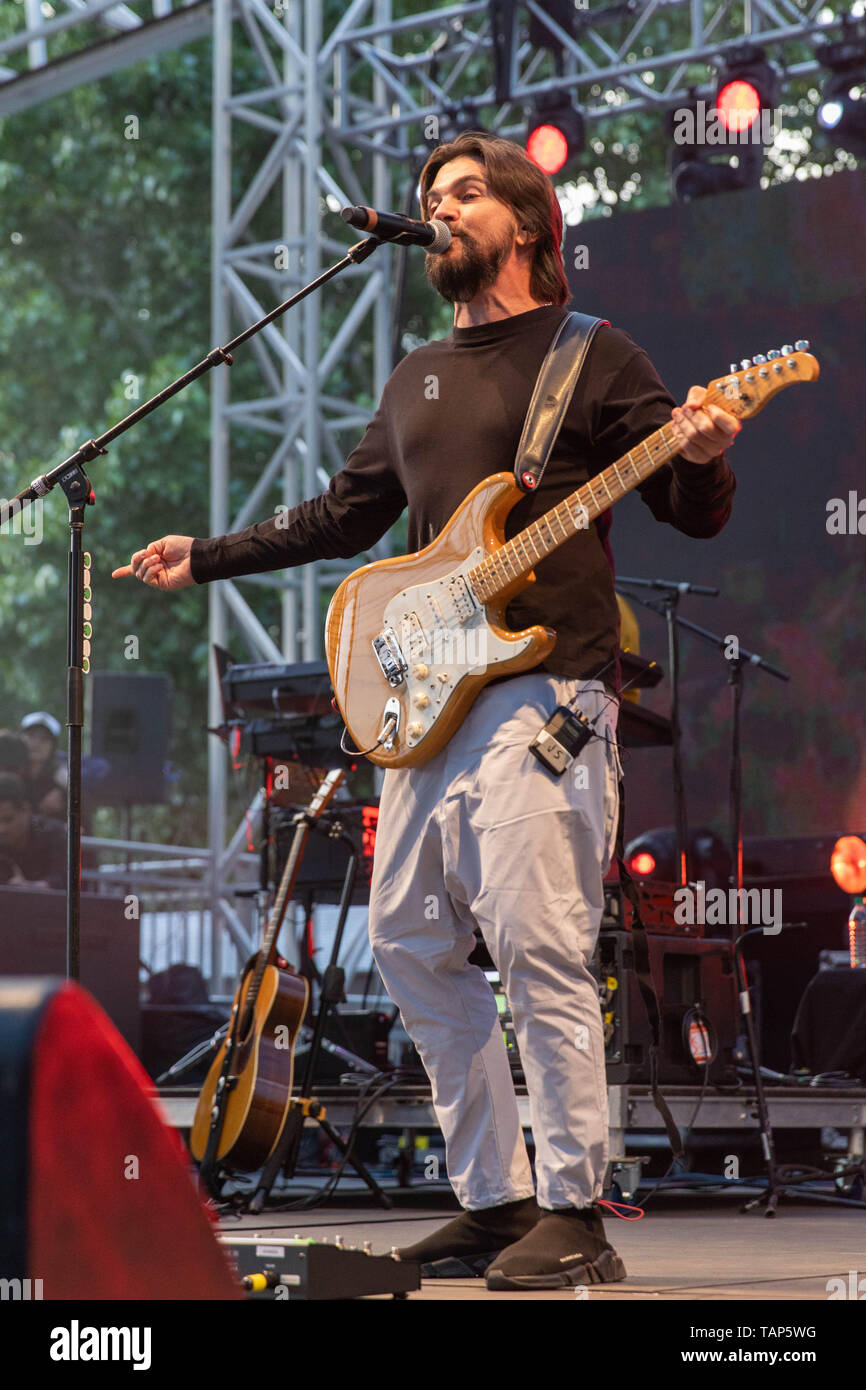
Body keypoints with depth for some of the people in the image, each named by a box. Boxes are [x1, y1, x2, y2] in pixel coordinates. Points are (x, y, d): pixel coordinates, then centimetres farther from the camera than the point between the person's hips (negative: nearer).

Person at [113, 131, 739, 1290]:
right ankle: (493, 1200, 14)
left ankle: (573, 1212, -10)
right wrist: (207, 557, 25)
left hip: (543, 692, -8)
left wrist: (700, 458, -25)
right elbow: (344, 517, 29)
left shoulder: (590, 357, 1)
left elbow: (694, 514, -3)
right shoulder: (417, 382, 22)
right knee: (410, 943, 6)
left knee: (537, 946, -15)